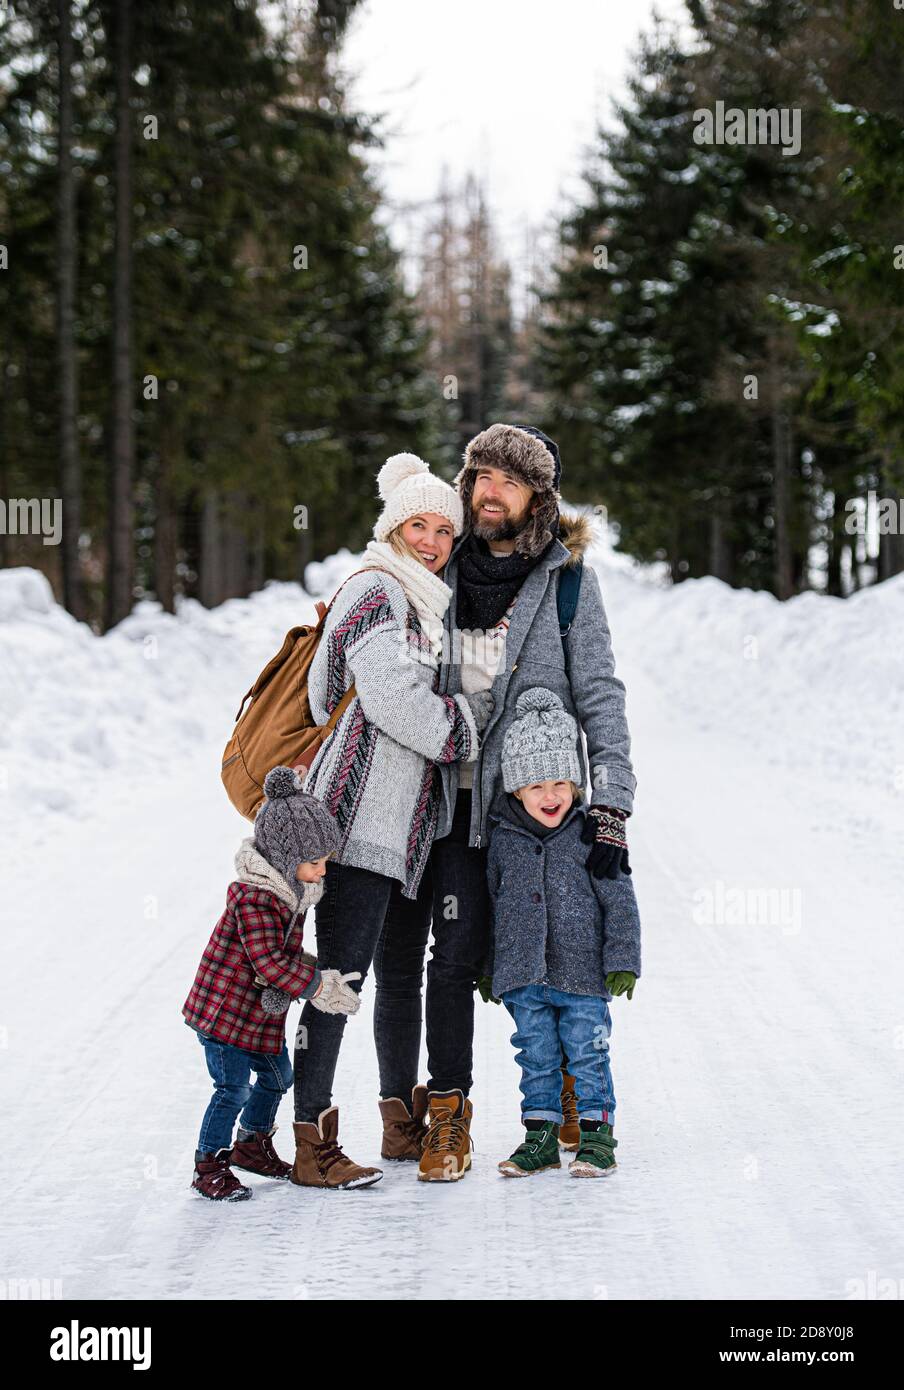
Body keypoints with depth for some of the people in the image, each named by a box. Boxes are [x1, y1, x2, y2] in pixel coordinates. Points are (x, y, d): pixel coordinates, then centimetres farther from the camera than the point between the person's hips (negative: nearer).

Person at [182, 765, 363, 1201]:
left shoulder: (290, 889, 5)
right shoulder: (253, 897, -27)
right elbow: (268, 961, -30)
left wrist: (311, 972, -10)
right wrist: (317, 986, -25)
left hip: (262, 1011, 10)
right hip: (224, 1010, -10)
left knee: (277, 1076, 20)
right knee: (233, 1088, -8)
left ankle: (253, 1144, 40)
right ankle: (209, 1166, 5)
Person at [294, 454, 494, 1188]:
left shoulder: (426, 604, 20)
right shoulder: (376, 595, -9)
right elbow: (402, 707, -17)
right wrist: (473, 721, -4)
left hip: (409, 824, 10)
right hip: (361, 819, -10)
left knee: (403, 976, 16)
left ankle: (403, 1120, 27)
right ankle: (312, 1139, -7)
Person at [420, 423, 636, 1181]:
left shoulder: (568, 578, -2)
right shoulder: (446, 573, 8)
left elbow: (599, 693, -7)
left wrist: (611, 804, -14)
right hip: (459, 797, 2)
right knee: (457, 955, -4)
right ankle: (448, 1115, 4)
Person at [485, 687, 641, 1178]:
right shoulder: (503, 839, 3)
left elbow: (620, 901, -5)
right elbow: (493, 903, 13)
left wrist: (622, 962, -11)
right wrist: (489, 968, 16)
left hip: (582, 974, -3)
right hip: (523, 977, 3)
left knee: (586, 1054, 4)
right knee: (536, 1057, 9)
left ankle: (597, 1135, 14)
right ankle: (540, 1136, 18)